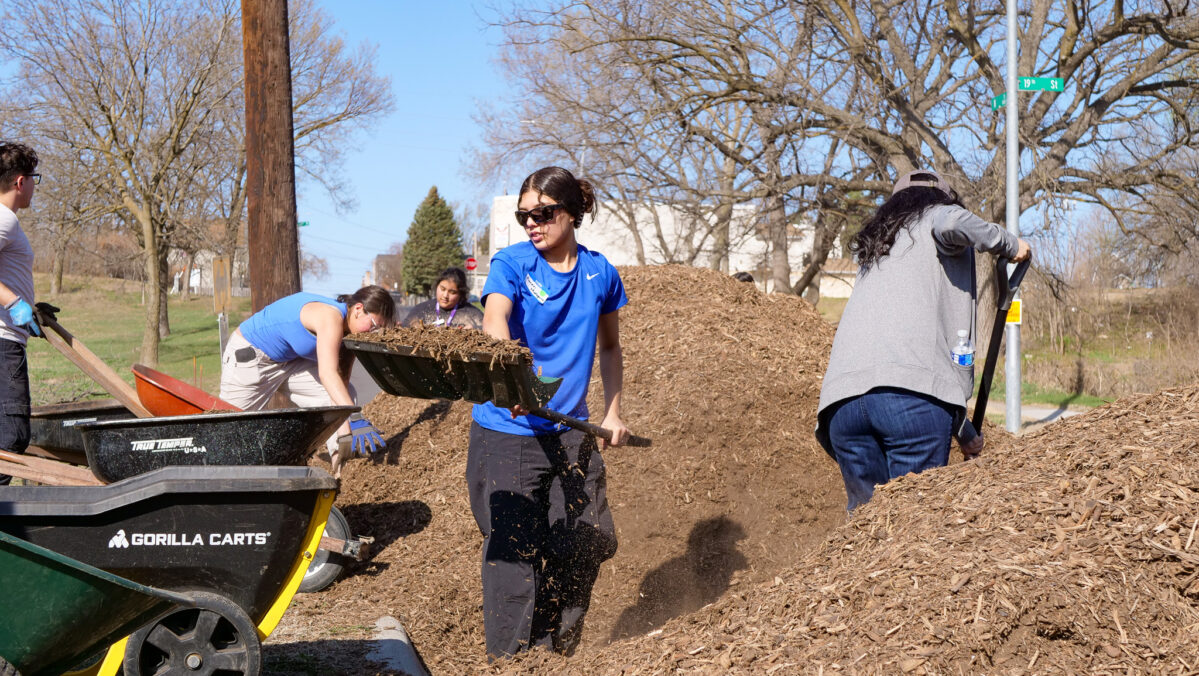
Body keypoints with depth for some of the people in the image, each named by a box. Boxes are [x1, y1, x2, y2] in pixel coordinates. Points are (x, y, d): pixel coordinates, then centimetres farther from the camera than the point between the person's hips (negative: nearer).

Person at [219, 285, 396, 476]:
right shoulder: (331, 317, -34)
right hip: (247, 358, -8)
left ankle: (342, 466, -4)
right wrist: (355, 419, -55)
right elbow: (327, 374, -46)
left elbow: (341, 380, -11)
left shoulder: (349, 329, -8)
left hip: (288, 361, 9)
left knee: (343, 394, -2)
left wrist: (345, 435, -20)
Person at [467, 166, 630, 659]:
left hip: (570, 431, 4)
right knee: (514, 551, -5)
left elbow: (609, 346, 20)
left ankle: (557, 648, 24)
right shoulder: (511, 263, -7)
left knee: (588, 542, 3)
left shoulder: (599, 273, 3)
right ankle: (507, 657, 9)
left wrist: (612, 411, 13)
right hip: (506, 432, -3)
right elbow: (495, 321, -28)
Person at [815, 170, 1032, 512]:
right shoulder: (936, 213, 18)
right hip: (912, 392, -6)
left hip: (842, 401, 6)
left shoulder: (876, 250, 37)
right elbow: (951, 224, -10)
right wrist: (1009, 244, 10)